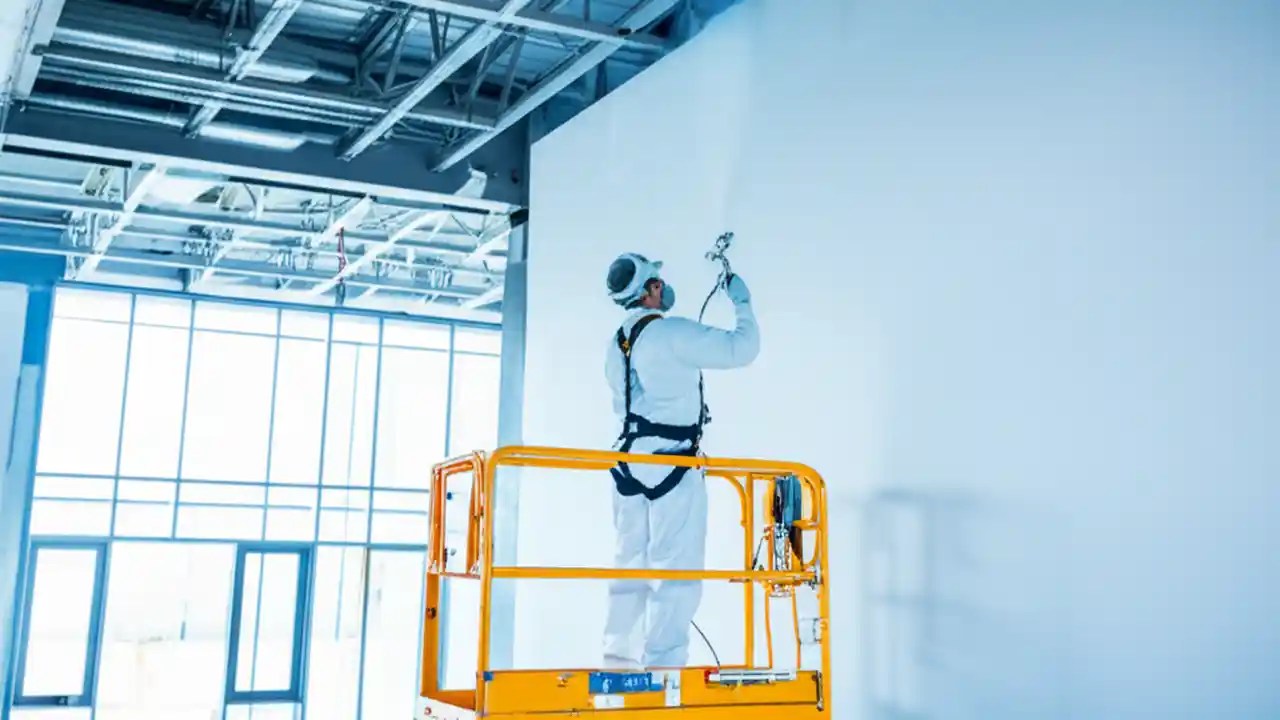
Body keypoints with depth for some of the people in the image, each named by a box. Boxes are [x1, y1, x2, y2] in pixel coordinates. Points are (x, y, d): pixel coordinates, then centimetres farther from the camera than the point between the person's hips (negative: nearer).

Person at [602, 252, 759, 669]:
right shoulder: (673, 333, -12)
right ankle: (663, 663, -9)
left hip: (629, 460, 8)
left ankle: (618, 656, 18)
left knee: (631, 561, 13)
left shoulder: (617, 344, 12)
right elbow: (742, 349, -11)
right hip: (670, 463, -8)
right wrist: (742, 302, 5)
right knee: (678, 565, -6)